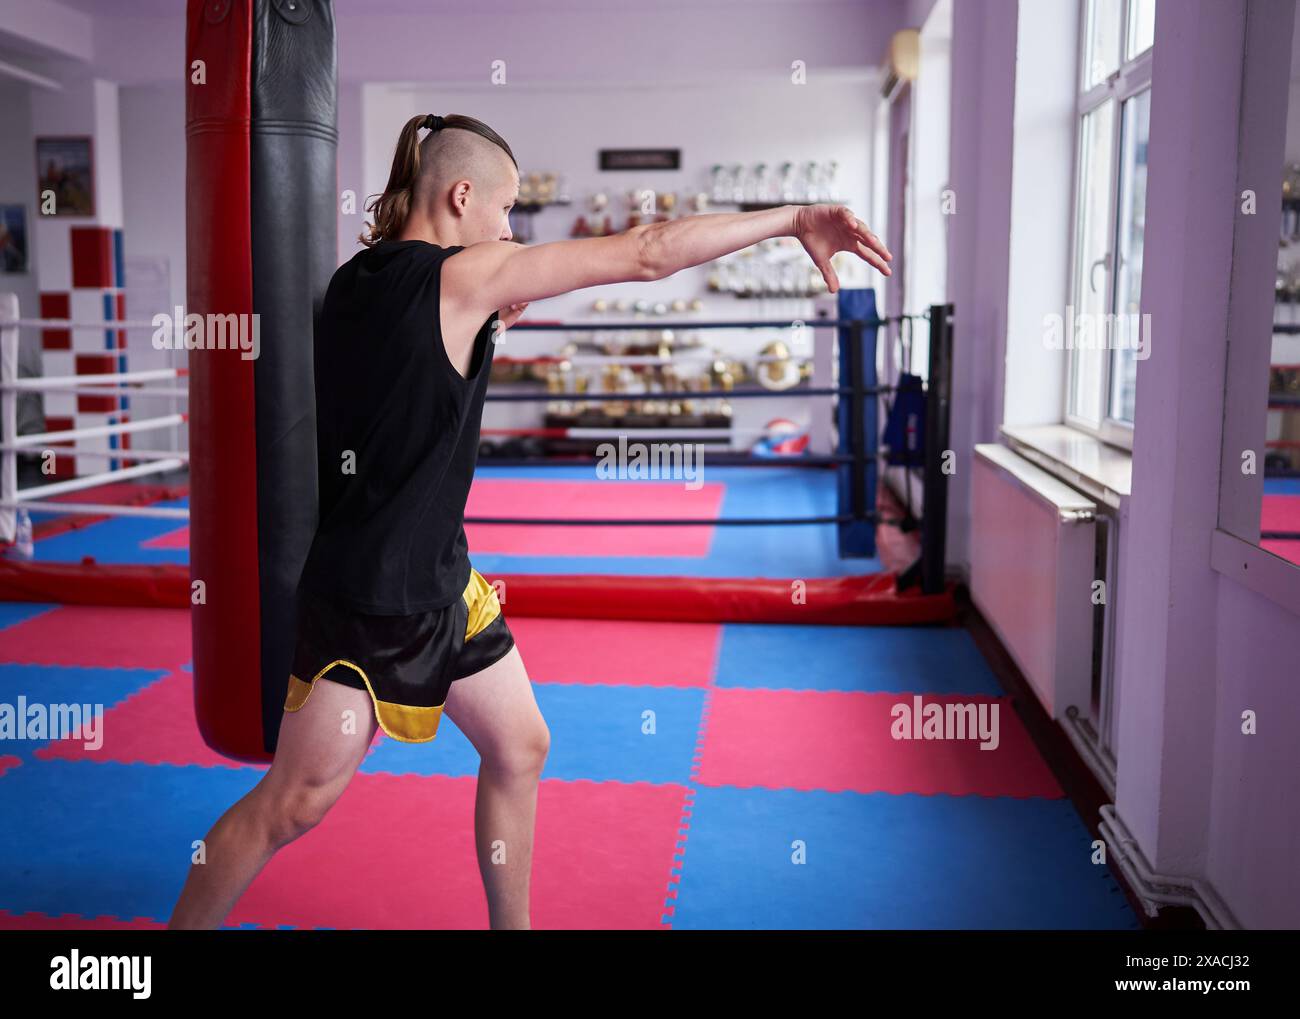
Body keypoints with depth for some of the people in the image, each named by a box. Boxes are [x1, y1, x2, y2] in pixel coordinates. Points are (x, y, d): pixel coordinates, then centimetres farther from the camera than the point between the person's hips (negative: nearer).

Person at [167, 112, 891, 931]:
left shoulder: (357, 280, 5)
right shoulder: (465, 276, -19)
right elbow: (648, 254, -20)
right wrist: (793, 217, -13)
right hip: (369, 604, -9)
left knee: (520, 750, 16)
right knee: (293, 805, 6)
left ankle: (513, 923, 32)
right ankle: (186, 923, 27)